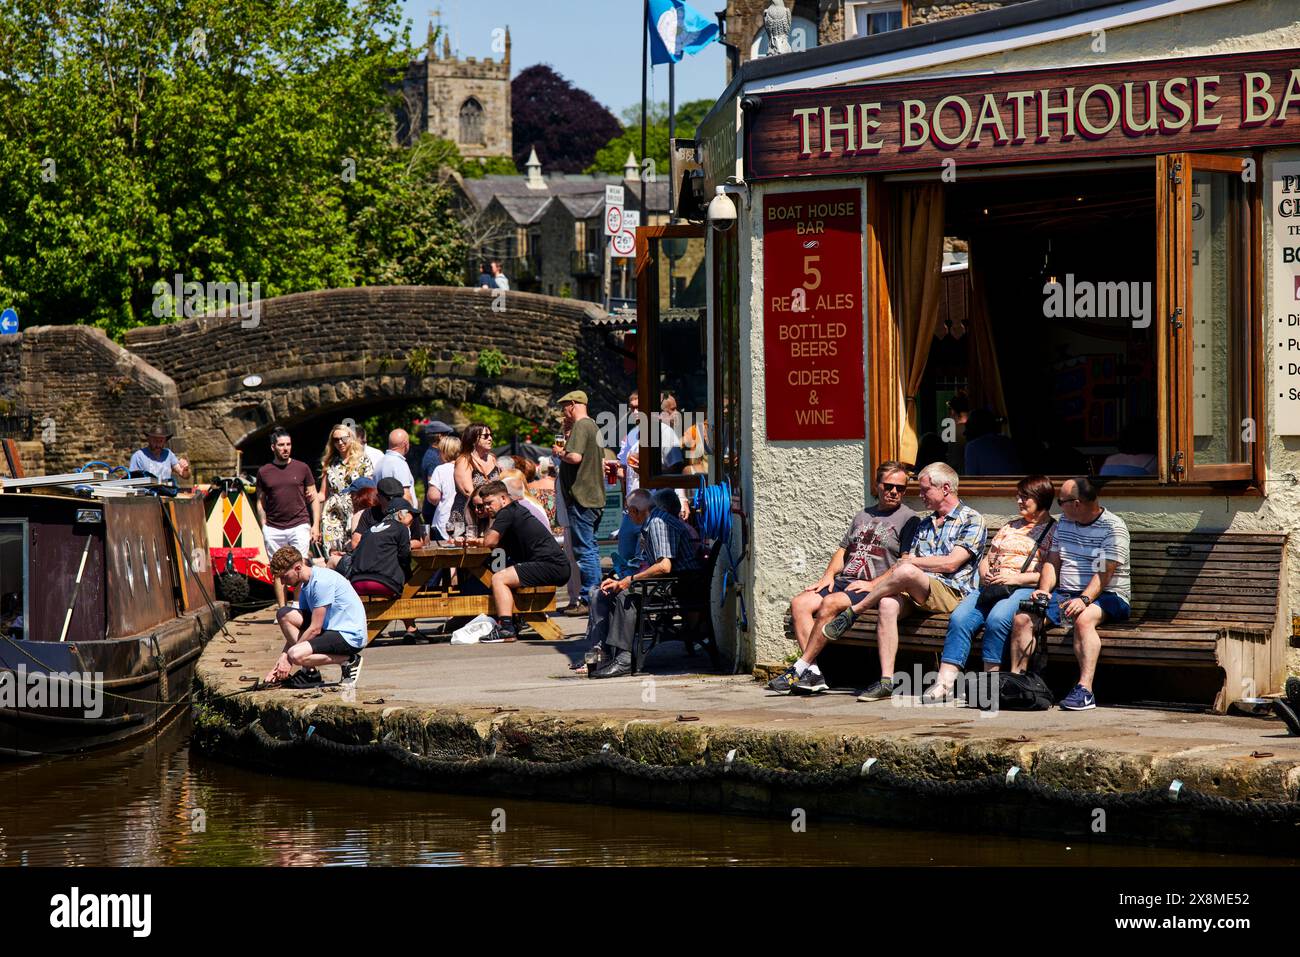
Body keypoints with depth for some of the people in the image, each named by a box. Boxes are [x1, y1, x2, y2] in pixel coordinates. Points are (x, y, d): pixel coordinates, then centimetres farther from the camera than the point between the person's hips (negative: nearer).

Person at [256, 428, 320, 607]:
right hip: (273, 530, 1)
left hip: (299, 526, -1)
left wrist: (316, 525, 1)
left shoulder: (301, 468, 6)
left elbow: (314, 499, 9)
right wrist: (263, 528, 6)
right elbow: (260, 503, 14)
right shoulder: (264, 472, 8)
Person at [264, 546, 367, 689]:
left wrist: (287, 658, -13)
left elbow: (315, 629, -19)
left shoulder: (321, 581, -20)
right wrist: (282, 657, 2)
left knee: (296, 655, -27)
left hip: (350, 636, -10)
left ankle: (348, 661, -7)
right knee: (284, 615, 2)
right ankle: (309, 672, 1)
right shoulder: (305, 585, 10)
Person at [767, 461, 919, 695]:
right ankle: (813, 674, -26)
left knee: (830, 603, -33)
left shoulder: (908, 519, 3)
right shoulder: (863, 516, 26)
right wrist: (829, 575, 8)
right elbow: (843, 550, 28)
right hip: (843, 581, 7)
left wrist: (873, 584, -16)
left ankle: (800, 669, -28)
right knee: (799, 603, -16)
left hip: (872, 589, -7)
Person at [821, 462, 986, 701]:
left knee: (906, 572, -35)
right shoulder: (924, 524, 28)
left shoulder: (972, 520, 4)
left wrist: (909, 561, -2)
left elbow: (951, 563, -8)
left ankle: (852, 613, -18)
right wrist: (877, 585, 2)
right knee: (888, 603, -30)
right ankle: (887, 681, -34)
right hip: (917, 594, 6)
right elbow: (907, 561, 20)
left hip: (952, 592, -6)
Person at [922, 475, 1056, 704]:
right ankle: (945, 682, -31)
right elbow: (986, 559, 30)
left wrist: (1016, 578, -14)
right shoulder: (1009, 527, 31)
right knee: (959, 618, -23)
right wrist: (986, 574, 6)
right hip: (991, 587, 6)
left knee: (997, 618, -37)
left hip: (1026, 589, -6)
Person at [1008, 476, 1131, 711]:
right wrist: (1044, 590, -3)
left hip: (1106, 597, -7)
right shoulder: (1064, 522, 15)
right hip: (1065, 594, 7)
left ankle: (1085, 690, -45)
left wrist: (1085, 599, -32)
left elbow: (1104, 573, -18)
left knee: (1083, 619, -39)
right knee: (1022, 617, -15)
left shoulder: (1113, 527, -9)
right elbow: (1053, 561, 16)